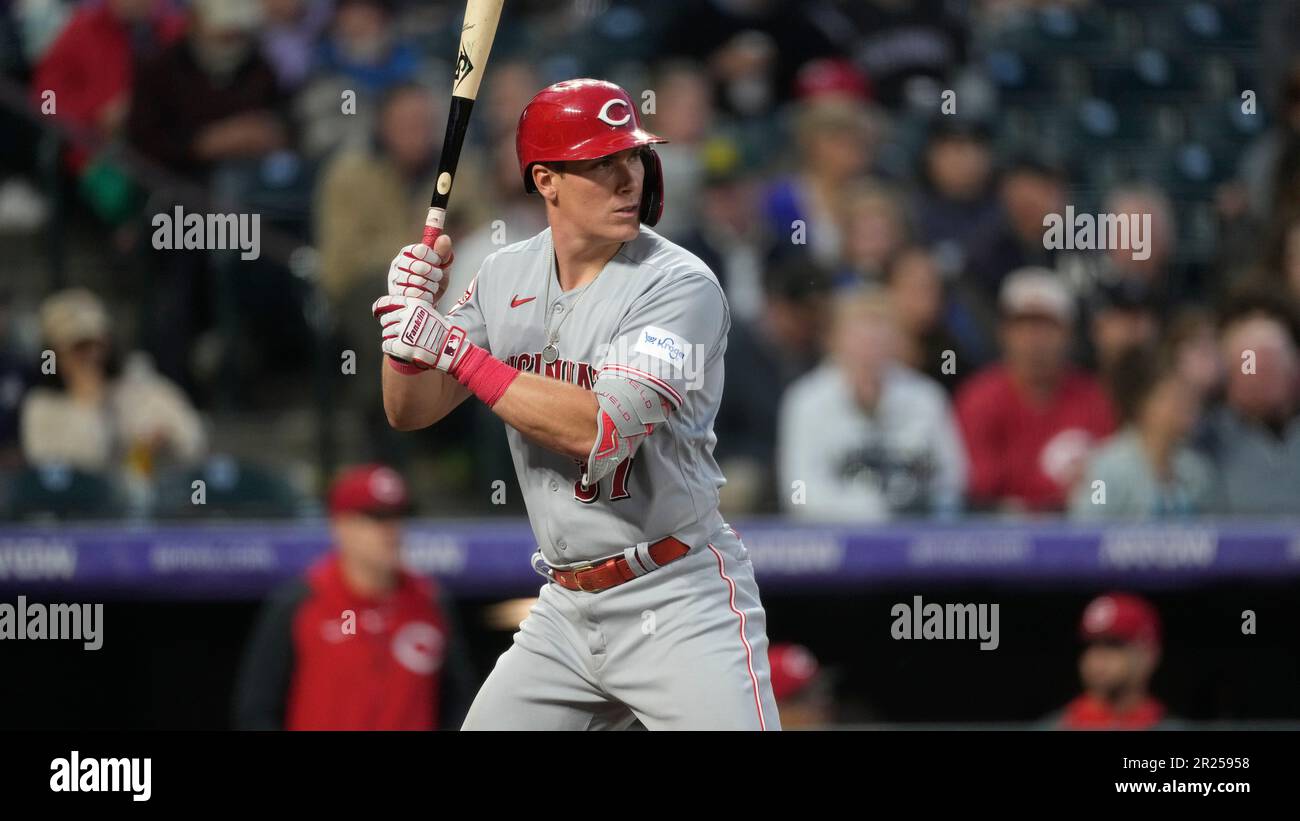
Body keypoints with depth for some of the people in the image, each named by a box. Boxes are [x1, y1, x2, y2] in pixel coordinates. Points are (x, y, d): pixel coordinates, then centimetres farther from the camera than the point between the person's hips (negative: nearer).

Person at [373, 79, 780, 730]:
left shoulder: (680, 286, -14)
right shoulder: (506, 277, 6)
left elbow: (603, 429, -25)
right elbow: (410, 412, 8)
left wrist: (452, 347, -23)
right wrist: (411, 314, -12)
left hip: (680, 604, -6)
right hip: (565, 611, 6)